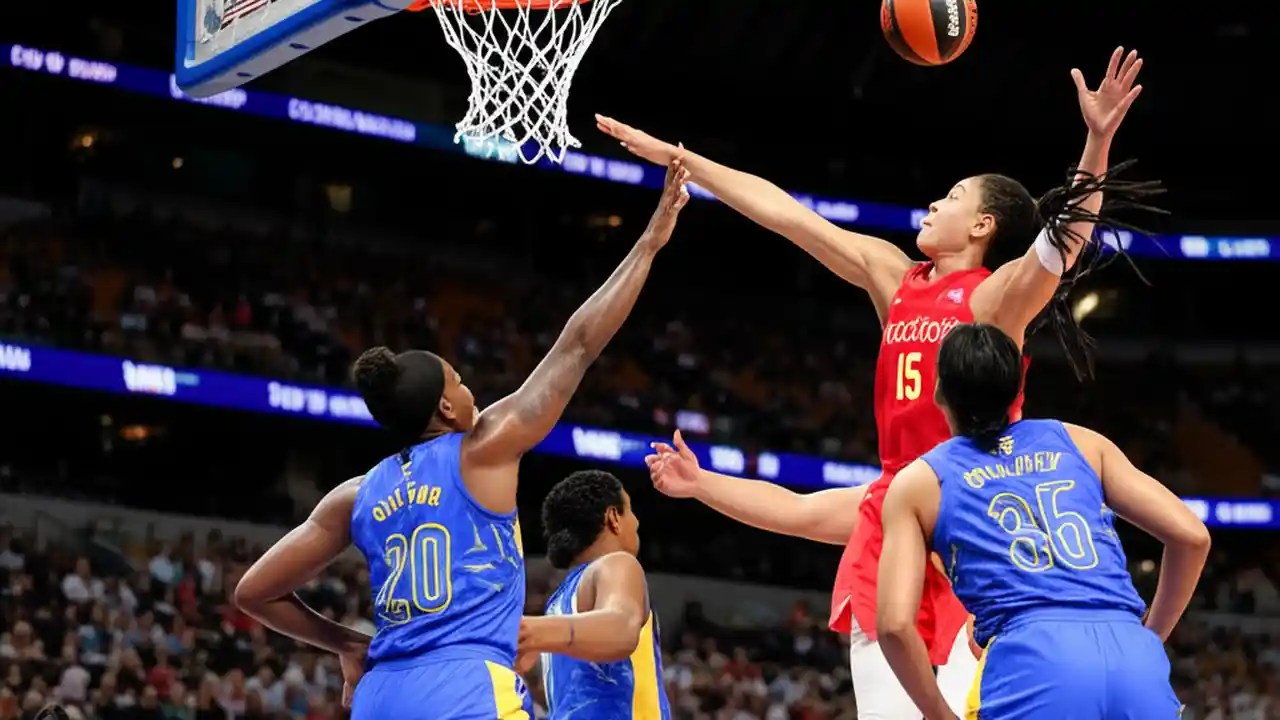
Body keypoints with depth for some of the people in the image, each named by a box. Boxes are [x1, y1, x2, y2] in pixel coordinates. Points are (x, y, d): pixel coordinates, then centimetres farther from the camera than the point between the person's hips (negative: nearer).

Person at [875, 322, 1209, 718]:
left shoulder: (918, 482, 17)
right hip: (1132, 659, 3)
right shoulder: (1079, 442, 23)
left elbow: (895, 623, 4)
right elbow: (1191, 535, 17)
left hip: (1033, 665, -3)